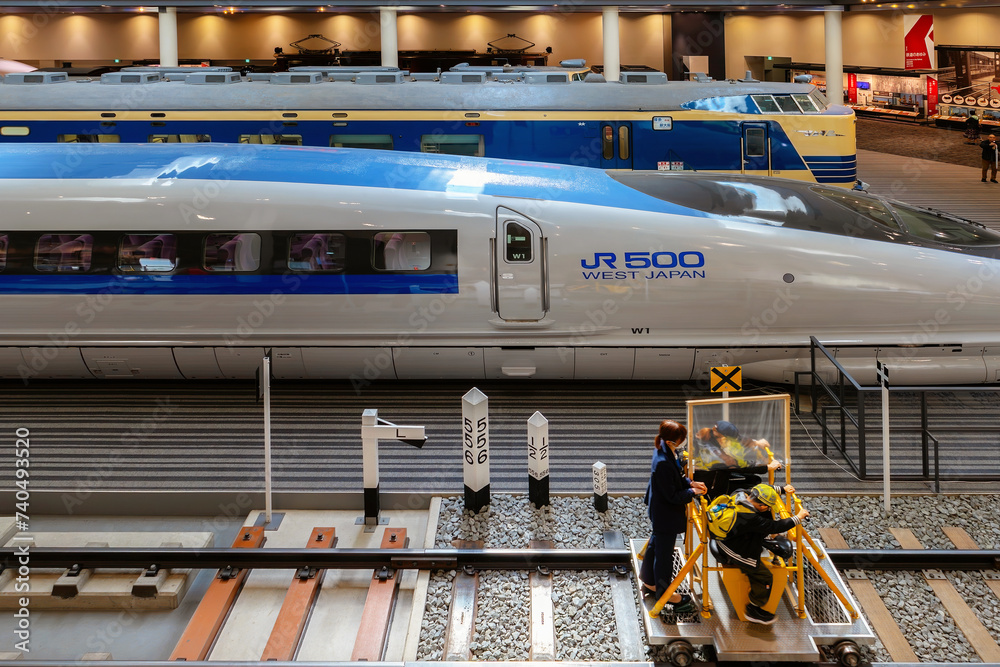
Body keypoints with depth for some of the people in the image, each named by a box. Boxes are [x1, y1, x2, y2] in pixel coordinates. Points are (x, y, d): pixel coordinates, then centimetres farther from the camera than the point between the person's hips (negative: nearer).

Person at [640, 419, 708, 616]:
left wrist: (690, 483, -2)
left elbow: (677, 477, 12)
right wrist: (692, 492, -16)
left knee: (656, 545, 24)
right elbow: (673, 496, -26)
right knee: (664, 552, 5)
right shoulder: (663, 463, -35)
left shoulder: (666, 452, -5)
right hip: (665, 515, -10)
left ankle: (649, 583, 42)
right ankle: (666, 597, 19)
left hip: (659, 511, 10)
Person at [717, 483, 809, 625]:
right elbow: (774, 527, -31)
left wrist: (783, 489, 9)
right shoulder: (749, 518, -37)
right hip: (736, 552, -9)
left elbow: (762, 489, 8)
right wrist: (798, 518, -22)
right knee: (765, 576, -2)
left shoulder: (741, 496, -13)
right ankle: (753, 610, 13)